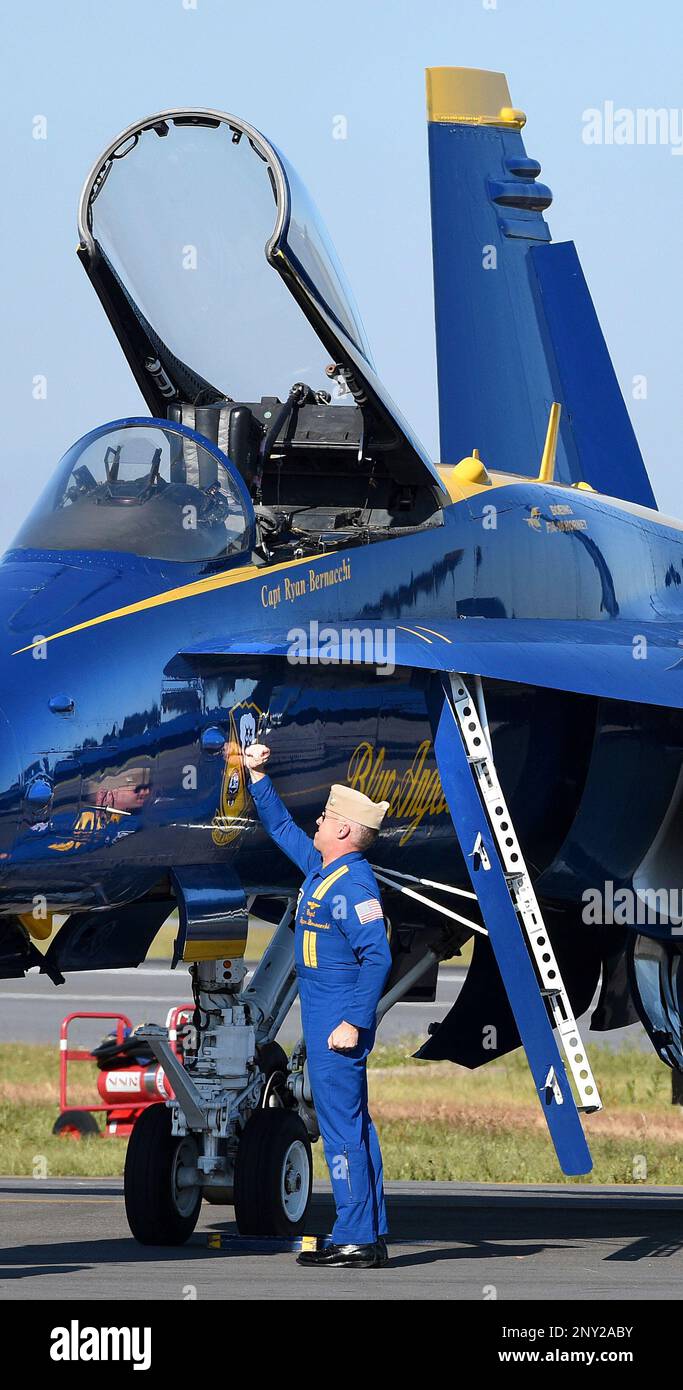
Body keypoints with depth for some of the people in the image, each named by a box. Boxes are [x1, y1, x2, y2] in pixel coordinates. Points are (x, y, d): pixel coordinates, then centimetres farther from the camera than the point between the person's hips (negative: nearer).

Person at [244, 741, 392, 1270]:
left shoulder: (354, 884, -17)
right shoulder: (321, 869, 12)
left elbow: (377, 957, -23)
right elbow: (282, 828, 30)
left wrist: (353, 1023, -26)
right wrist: (258, 775, 27)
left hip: (339, 1023, -10)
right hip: (325, 1020, 10)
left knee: (341, 1126, -10)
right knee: (352, 1124, 11)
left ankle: (356, 1240, -10)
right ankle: (371, 1238, 14)